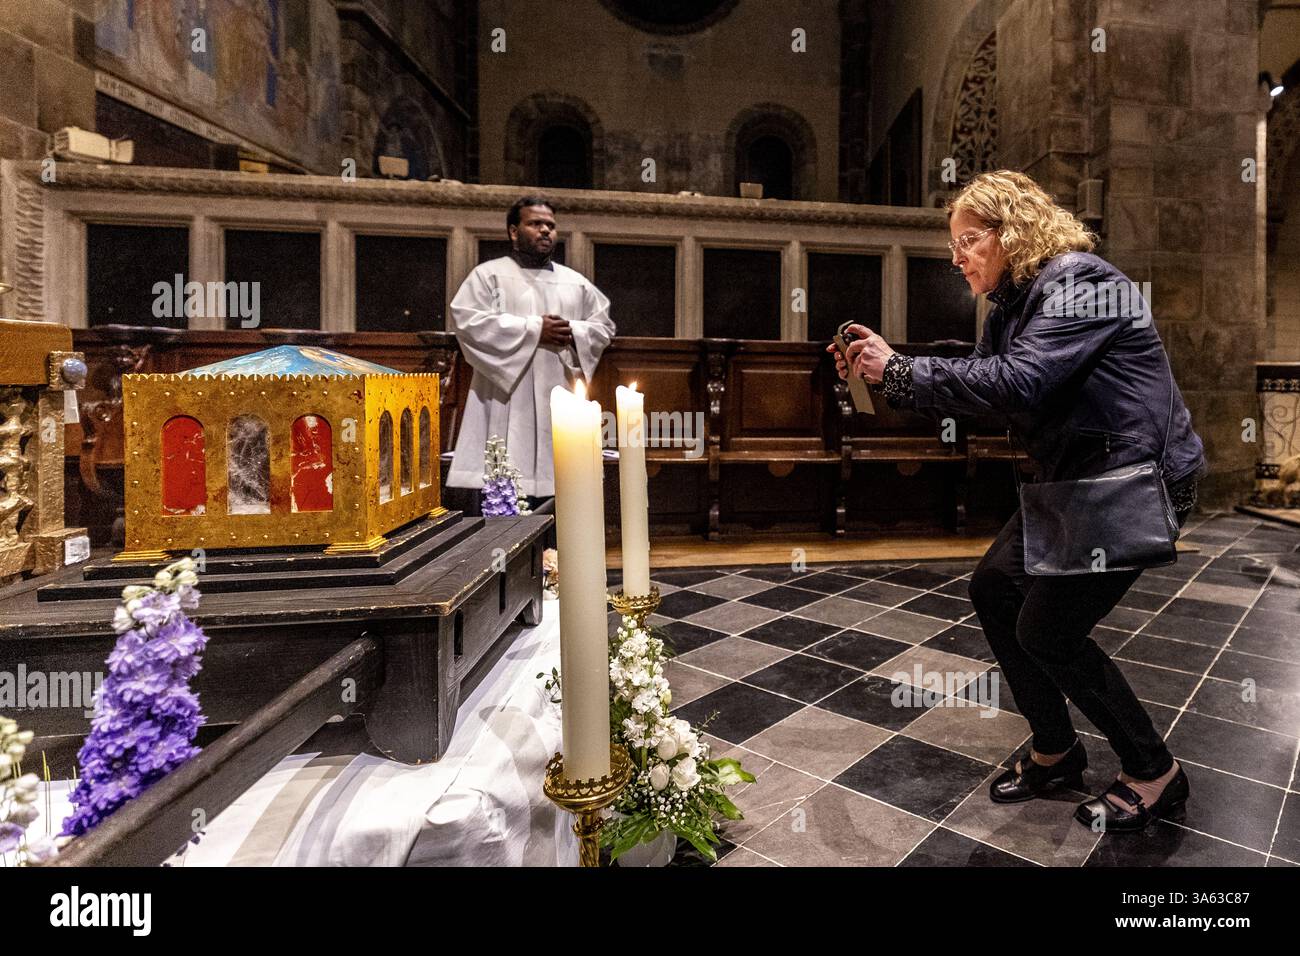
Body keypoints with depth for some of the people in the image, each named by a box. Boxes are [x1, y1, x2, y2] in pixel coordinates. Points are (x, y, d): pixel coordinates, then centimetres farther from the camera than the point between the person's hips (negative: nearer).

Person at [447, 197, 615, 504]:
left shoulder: (576, 282, 19)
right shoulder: (488, 274, 6)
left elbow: (604, 326, 17)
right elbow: (467, 320, -8)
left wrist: (573, 333, -6)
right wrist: (533, 330, -12)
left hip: (559, 403, 4)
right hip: (506, 402, -4)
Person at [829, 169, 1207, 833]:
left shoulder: (1079, 284, -18)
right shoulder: (1014, 304, 11)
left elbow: (1015, 381, -32)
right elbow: (977, 388, 7)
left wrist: (899, 368, -27)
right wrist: (880, 376, -4)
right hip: (1076, 475, 9)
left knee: (1047, 630, -7)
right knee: (992, 587, 7)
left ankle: (1154, 775, 18)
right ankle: (1054, 751, 23)